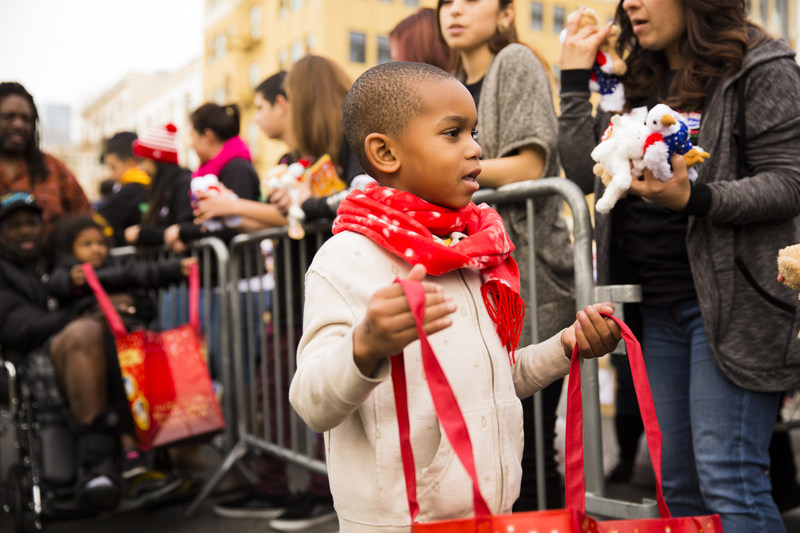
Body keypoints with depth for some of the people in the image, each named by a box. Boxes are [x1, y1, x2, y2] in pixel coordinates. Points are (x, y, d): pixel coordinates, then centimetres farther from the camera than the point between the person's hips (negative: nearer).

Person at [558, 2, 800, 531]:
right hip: (660, 304, 7)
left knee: (727, 479, -9)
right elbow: (587, 172, 7)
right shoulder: (638, 81, 17)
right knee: (679, 483, 13)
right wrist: (575, 78, 7)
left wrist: (694, 198, -26)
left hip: (732, 298, -6)